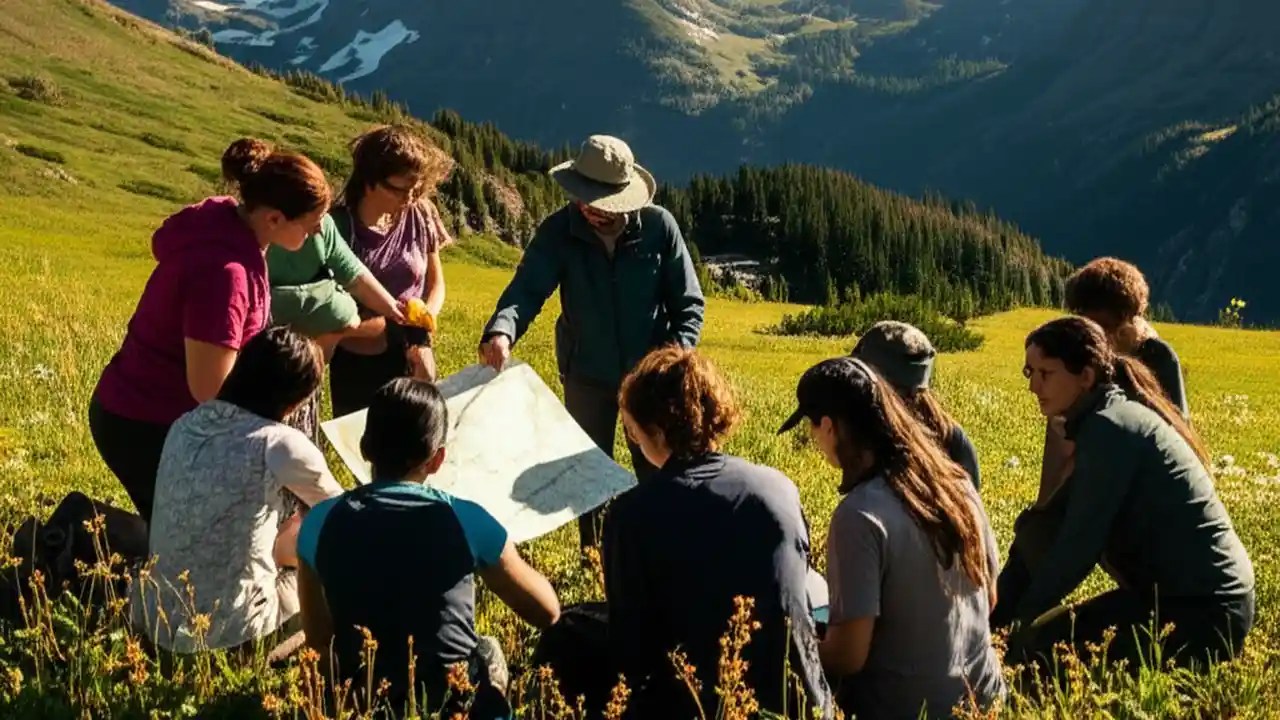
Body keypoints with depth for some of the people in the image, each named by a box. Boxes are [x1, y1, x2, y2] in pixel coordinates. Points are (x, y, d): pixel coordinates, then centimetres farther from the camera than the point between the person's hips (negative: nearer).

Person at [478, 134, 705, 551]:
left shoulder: (658, 226, -14)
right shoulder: (558, 232, -14)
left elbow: (688, 303, -7)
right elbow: (527, 289, -25)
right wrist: (501, 331, -46)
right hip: (587, 376, 1)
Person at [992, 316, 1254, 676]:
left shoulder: (1108, 429, -18)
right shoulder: (1118, 418, 12)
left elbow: (1079, 545, -20)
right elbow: (1050, 528, 12)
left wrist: (1015, 619, -8)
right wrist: (994, 612, 8)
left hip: (1204, 610, -10)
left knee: (1033, 646, -11)